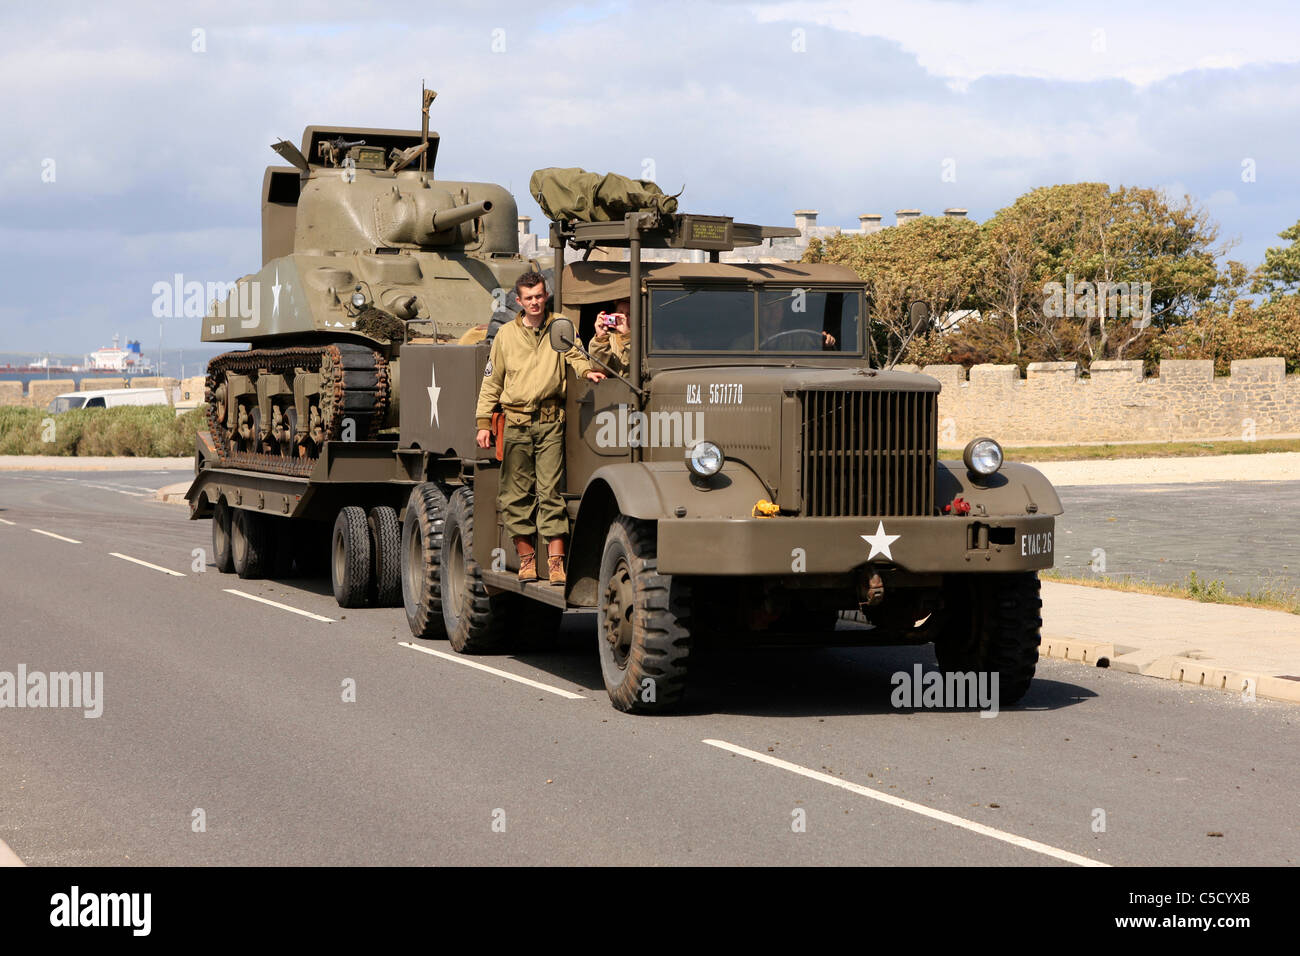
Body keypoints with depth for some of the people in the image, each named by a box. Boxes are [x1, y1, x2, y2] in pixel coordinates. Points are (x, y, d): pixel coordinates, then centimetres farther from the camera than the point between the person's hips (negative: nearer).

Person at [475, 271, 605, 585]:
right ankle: (526, 557, 10)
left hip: (550, 421, -1)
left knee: (550, 489, -7)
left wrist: (587, 370, -28)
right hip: (516, 423, 1)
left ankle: (556, 561, -7)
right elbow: (492, 381, 14)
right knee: (516, 492, 2)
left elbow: (575, 355, -4)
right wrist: (484, 422, 8)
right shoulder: (507, 334, 10)